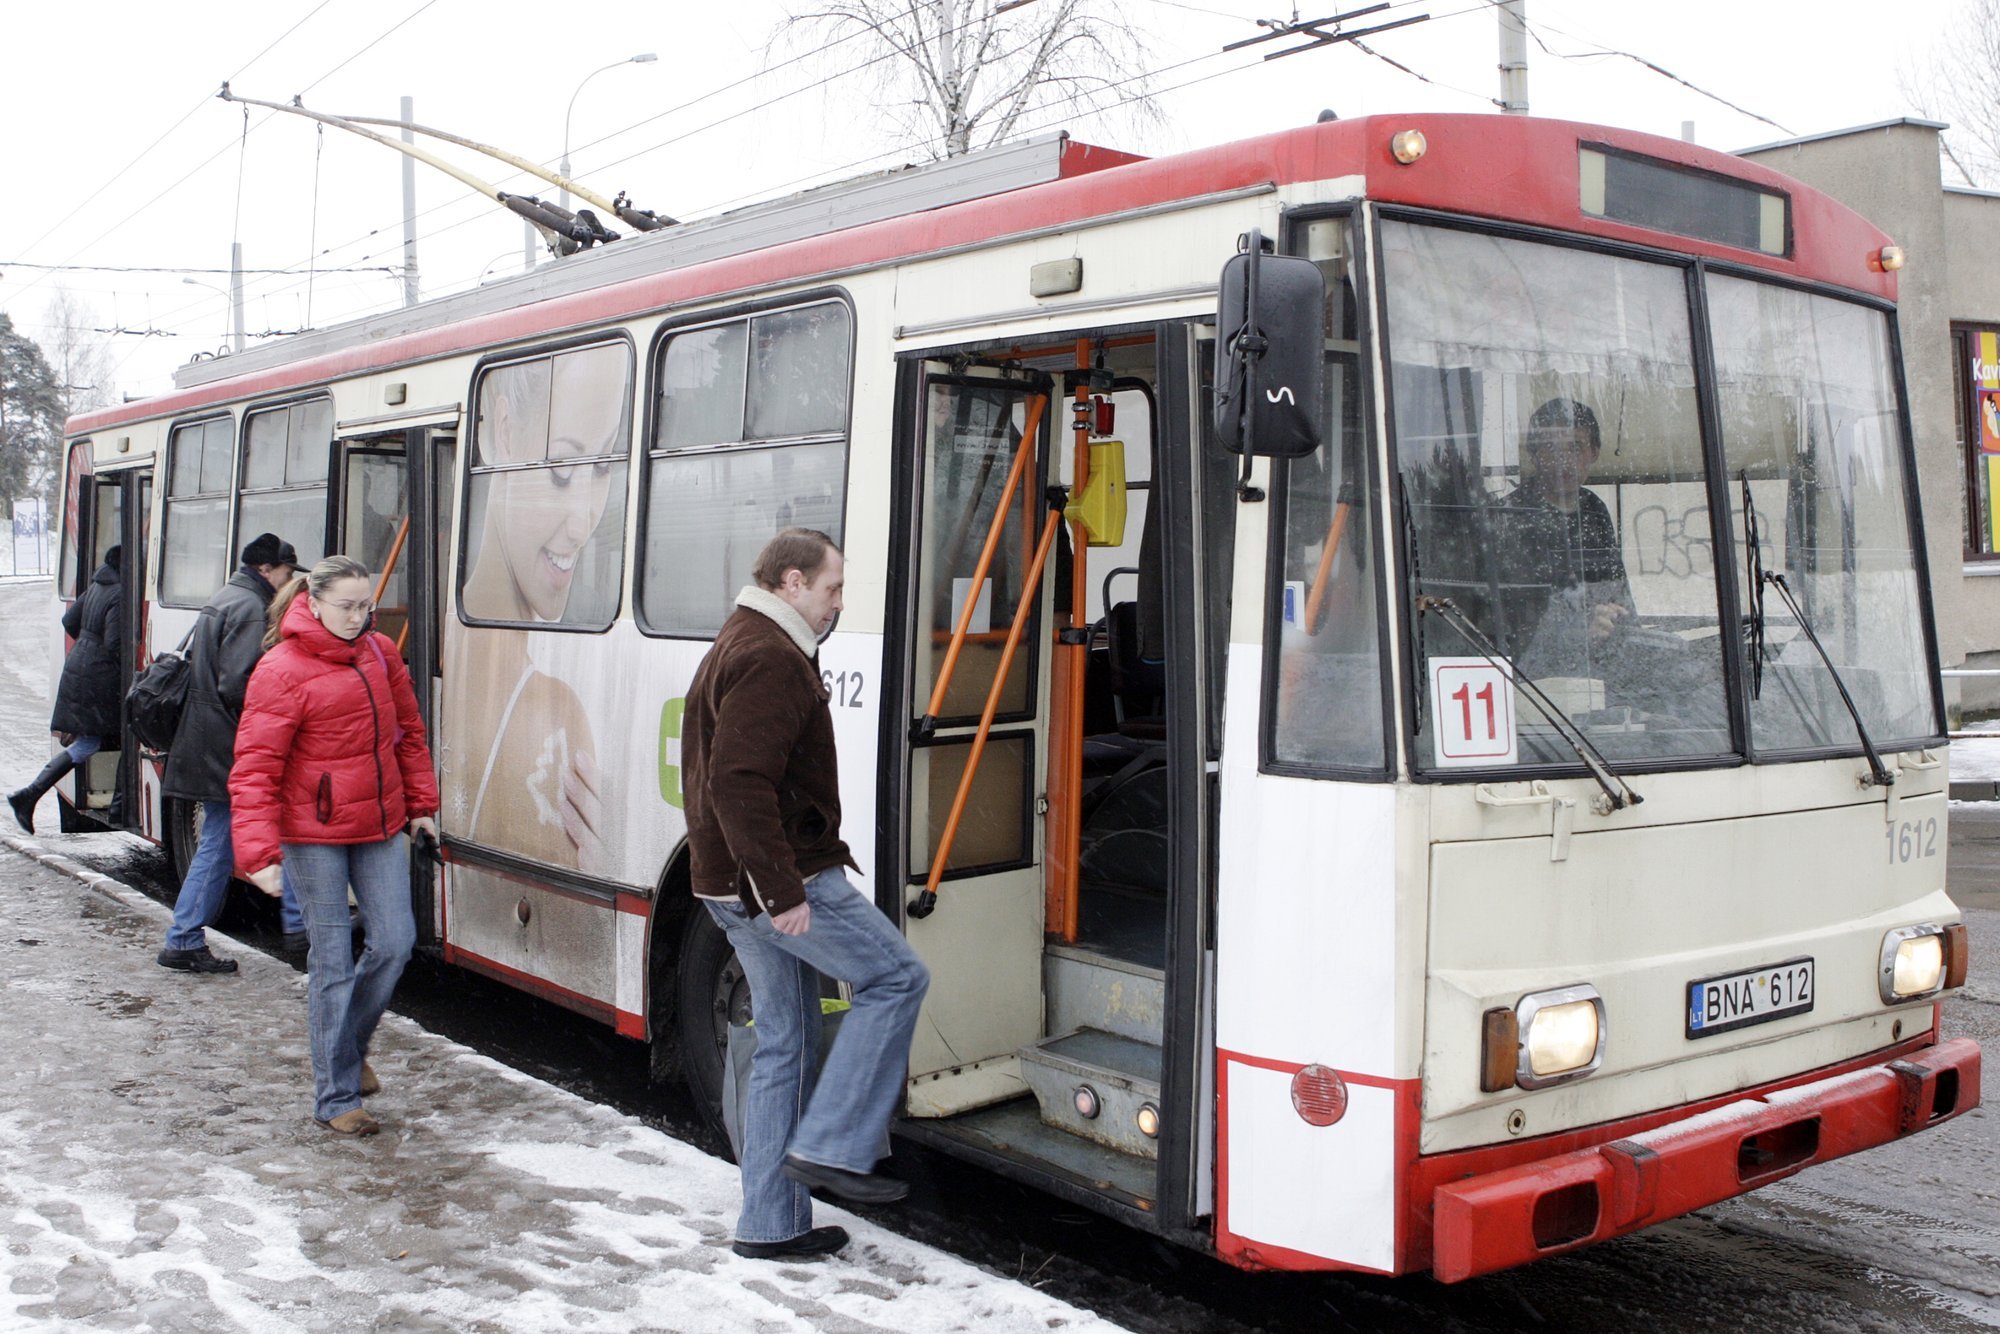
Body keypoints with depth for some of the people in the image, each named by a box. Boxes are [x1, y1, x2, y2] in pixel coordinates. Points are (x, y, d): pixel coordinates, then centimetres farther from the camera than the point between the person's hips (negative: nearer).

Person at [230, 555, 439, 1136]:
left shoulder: (380, 653, 6)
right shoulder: (282, 670, -12)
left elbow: (408, 732, 19)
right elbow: (254, 769, -15)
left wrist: (421, 802, 16)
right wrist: (259, 852, -22)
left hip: (380, 827, 5)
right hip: (313, 835, -5)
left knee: (395, 941, 3)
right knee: (332, 962, 0)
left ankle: (349, 1043, 31)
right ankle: (335, 1097, 12)